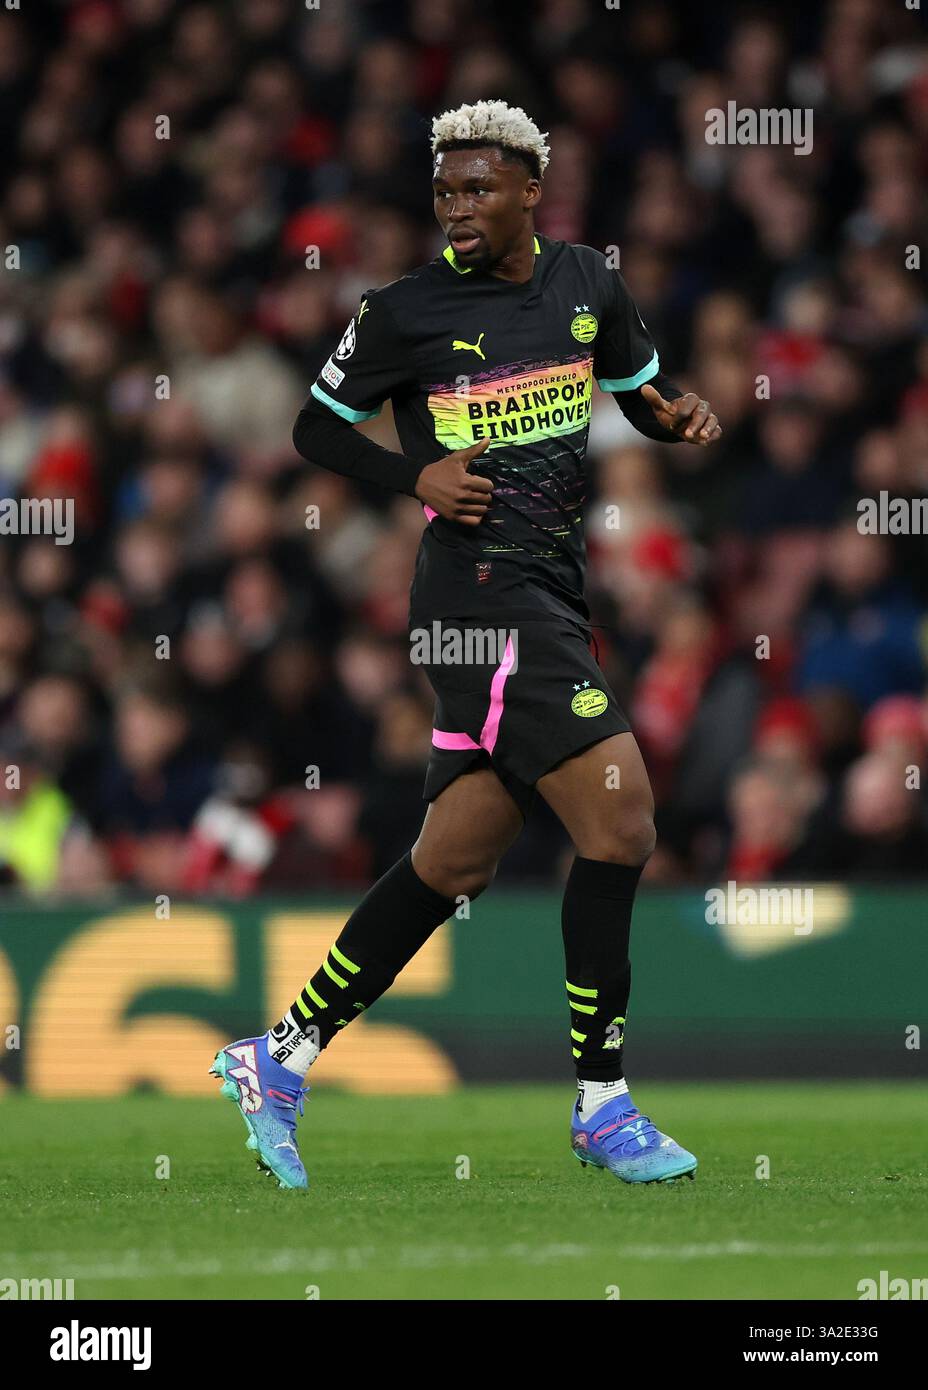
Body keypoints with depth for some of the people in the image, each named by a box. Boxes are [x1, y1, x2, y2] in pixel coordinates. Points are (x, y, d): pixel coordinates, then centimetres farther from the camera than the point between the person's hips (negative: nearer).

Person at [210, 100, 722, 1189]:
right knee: (619, 813, -15)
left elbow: (643, 392, 23)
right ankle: (601, 1102, -7)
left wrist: (678, 414, 0)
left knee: (457, 860, 7)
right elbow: (317, 427, 6)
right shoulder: (405, 312, -4)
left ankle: (280, 1057, 16)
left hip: (550, 595, 7)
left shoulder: (585, 283, 10)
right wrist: (416, 474, -10)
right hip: (481, 594, -7)